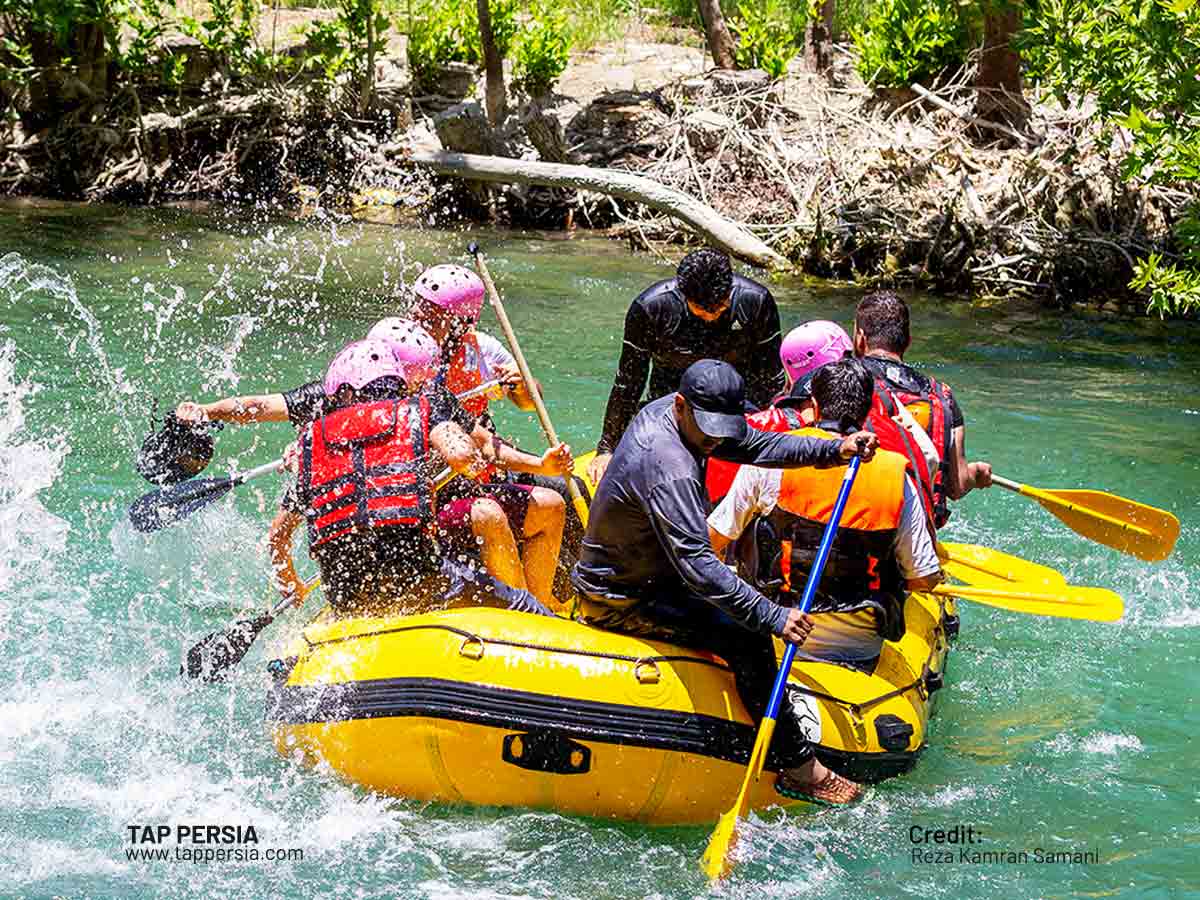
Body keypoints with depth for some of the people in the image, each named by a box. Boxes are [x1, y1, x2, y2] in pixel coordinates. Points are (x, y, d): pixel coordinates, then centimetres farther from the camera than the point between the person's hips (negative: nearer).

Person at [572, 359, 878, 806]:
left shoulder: (664, 411, -2)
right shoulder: (670, 470, -32)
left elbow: (754, 445, 4)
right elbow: (697, 564, -38)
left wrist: (835, 449, -8)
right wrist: (772, 616, -40)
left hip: (626, 569, 11)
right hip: (623, 601, -11)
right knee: (749, 640, -20)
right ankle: (799, 765, -12)